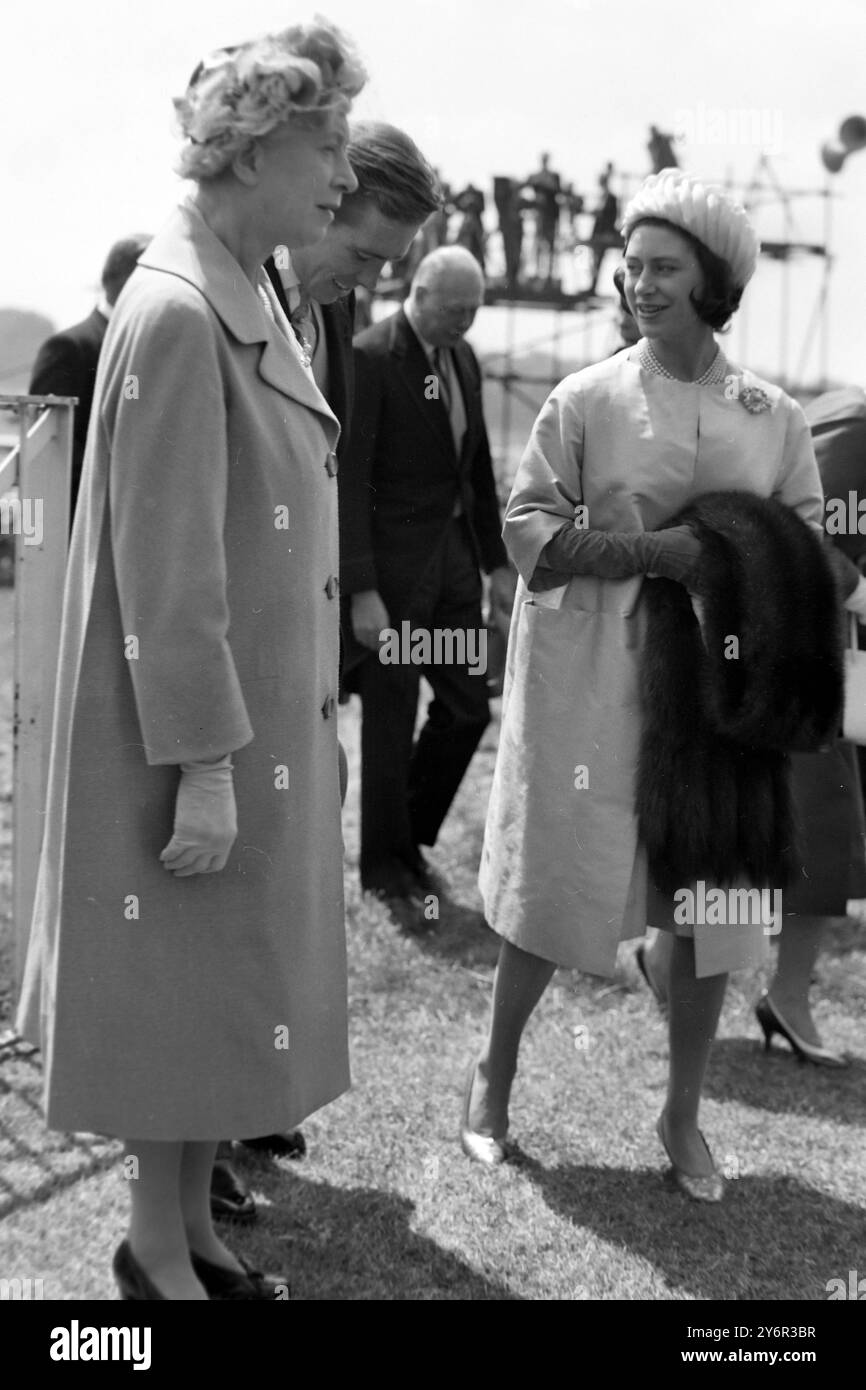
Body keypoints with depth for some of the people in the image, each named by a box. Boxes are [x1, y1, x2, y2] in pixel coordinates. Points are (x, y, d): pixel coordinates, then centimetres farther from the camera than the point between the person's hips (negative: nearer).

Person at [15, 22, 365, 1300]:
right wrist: (202, 765, -21)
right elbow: (164, 565, -22)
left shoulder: (253, 300, 9)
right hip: (189, 727, -9)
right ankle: (157, 1254, 22)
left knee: (229, 988, 17)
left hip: (266, 718, 9)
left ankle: (195, 1227, 32)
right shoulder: (175, 314, -20)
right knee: (179, 989, 5)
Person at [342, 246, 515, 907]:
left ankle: (412, 833, 29)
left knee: (469, 707, 10)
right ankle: (386, 863, 20)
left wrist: (498, 561, 14)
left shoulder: (463, 357, 10)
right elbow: (348, 479, -16)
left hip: (453, 550, 7)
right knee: (391, 721, 4)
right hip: (392, 560, -7)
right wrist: (361, 591, -20)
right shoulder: (370, 358, -14)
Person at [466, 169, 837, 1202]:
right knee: (561, 880, 3)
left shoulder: (773, 417, 4)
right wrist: (650, 551, -18)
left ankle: (683, 1114, 24)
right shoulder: (587, 399, -2)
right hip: (595, 680, -2)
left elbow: (808, 553, 7)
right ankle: (492, 1076, 25)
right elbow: (529, 528, -6)